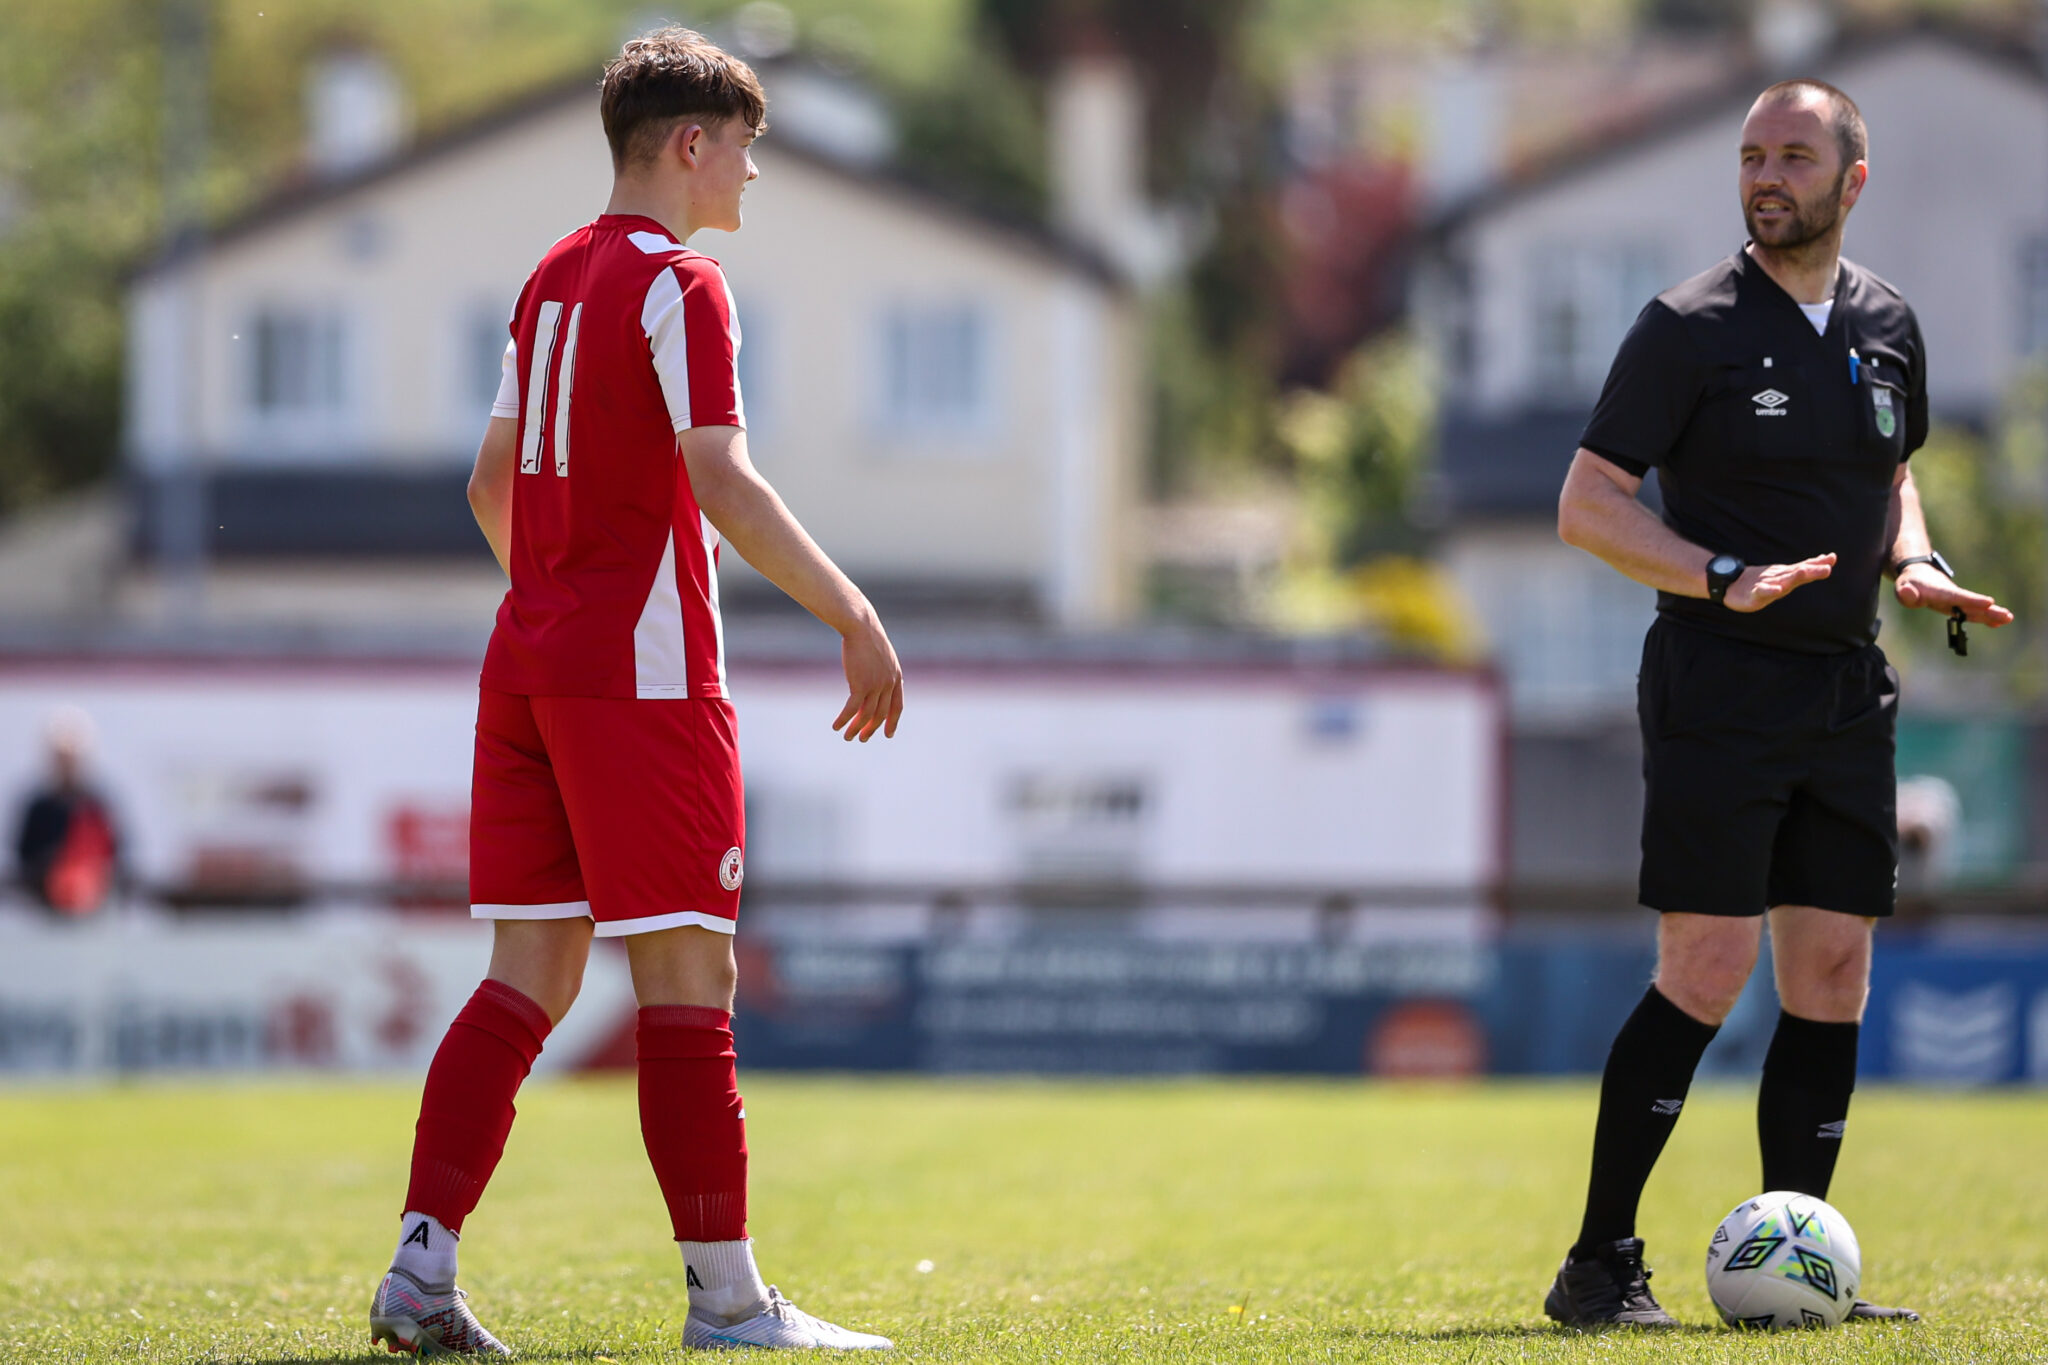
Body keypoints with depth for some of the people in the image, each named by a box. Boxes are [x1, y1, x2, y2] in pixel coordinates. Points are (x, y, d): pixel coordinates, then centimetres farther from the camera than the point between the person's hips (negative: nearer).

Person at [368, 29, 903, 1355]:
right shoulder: (680, 285, -9)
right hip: (643, 672, -8)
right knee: (687, 973, -4)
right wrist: (857, 621, -17)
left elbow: (492, 481, 22)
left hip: (531, 654, 8)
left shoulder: (553, 278, 17)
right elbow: (722, 484, -19)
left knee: (531, 977, 6)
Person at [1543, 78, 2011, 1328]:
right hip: (1718, 688, -6)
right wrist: (1725, 579, -20)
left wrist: (1915, 560, 5)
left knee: (1832, 980, 3)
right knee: (1709, 974, -12)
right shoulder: (1691, 326, -7)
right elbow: (1587, 505, -7)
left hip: (1847, 694, 6)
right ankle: (1601, 1264, -5)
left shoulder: (1888, 327, 10)